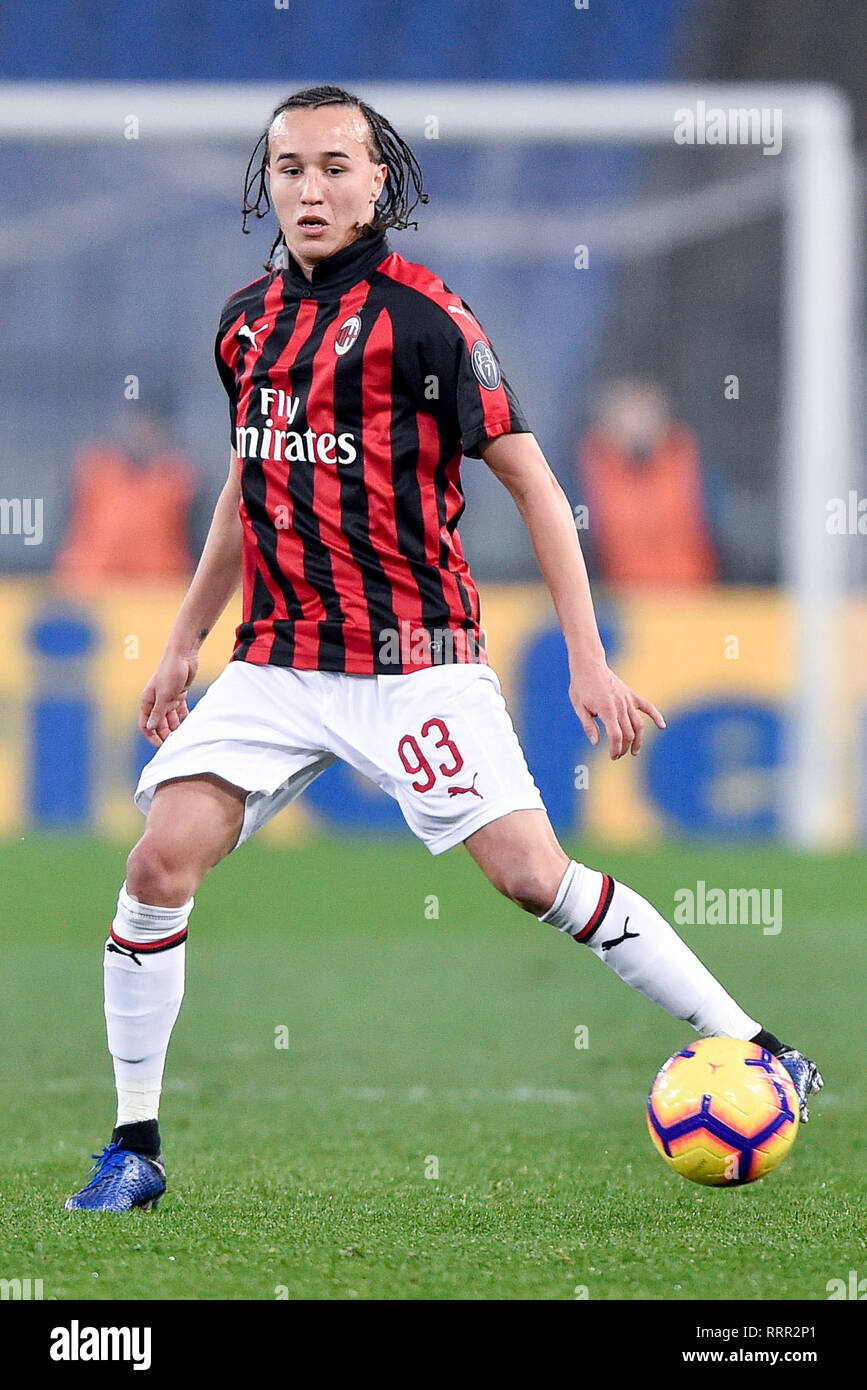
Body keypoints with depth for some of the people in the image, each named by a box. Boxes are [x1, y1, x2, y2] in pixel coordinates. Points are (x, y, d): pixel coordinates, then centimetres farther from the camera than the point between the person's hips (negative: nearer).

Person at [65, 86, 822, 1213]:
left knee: (533, 875, -13)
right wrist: (184, 643, 25)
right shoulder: (247, 321, 10)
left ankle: (751, 1049, -2)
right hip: (276, 659, 5)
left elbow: (531, 482, -6)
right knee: (161, 862, -10)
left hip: (412, 661, -5)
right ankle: (135, 1148, 1)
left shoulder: (425, 315, -8)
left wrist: (589, 660, -10)